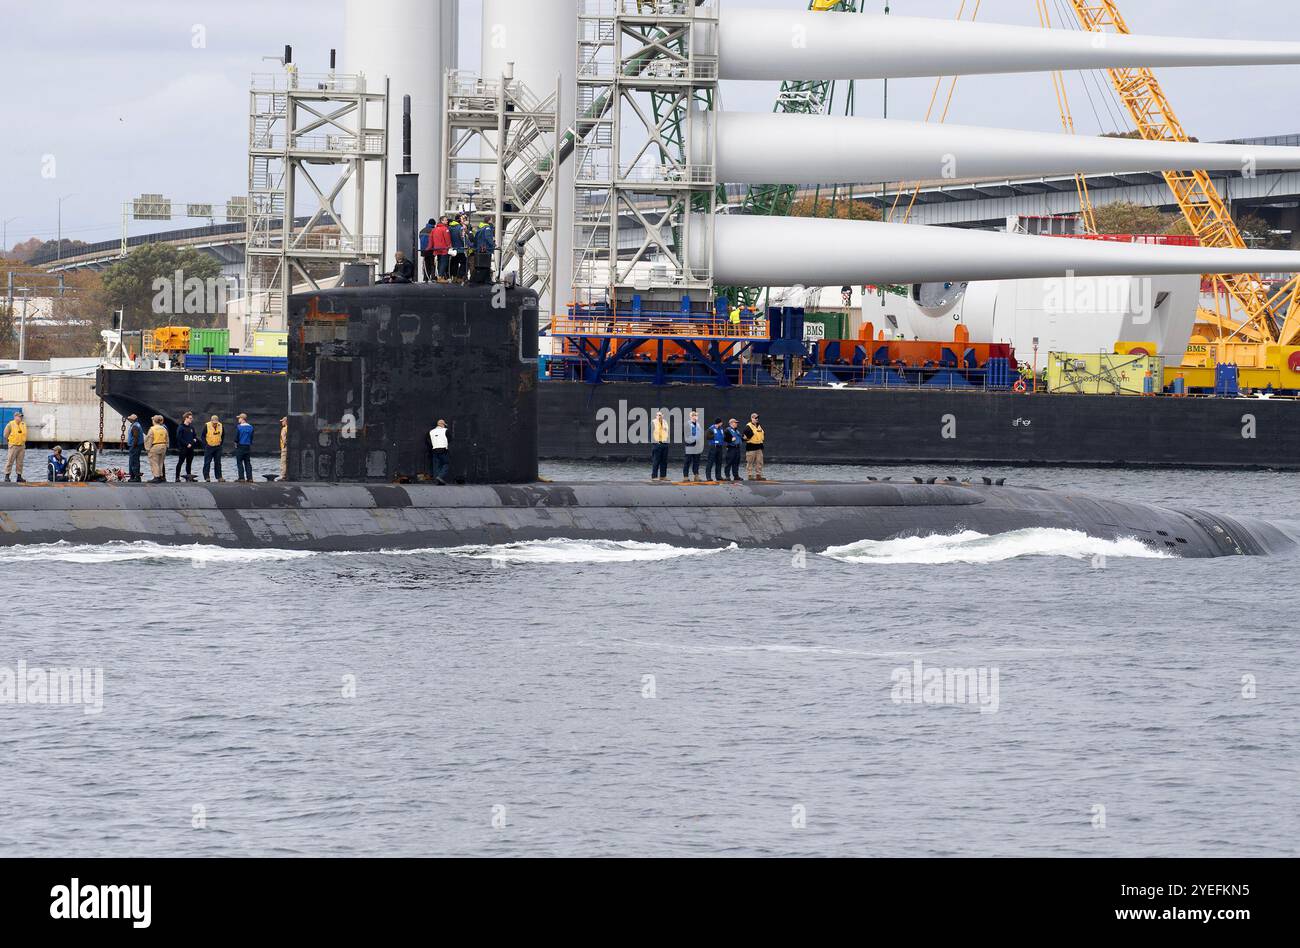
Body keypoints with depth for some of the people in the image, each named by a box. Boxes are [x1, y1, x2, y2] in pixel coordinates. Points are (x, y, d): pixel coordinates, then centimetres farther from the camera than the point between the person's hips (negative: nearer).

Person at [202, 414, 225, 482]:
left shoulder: (220, 426, 1)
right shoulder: (207, 426, -9)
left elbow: (223, 435, 17)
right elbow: (203, 436, -2)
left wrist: (220, 442, 8)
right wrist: (205, 444, -8)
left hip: (217, 447, 3)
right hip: (209, 447, -3)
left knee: (218, 463, 6)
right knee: (207, 462, -3)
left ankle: (219, 477, 9)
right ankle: (206, 477, 1)